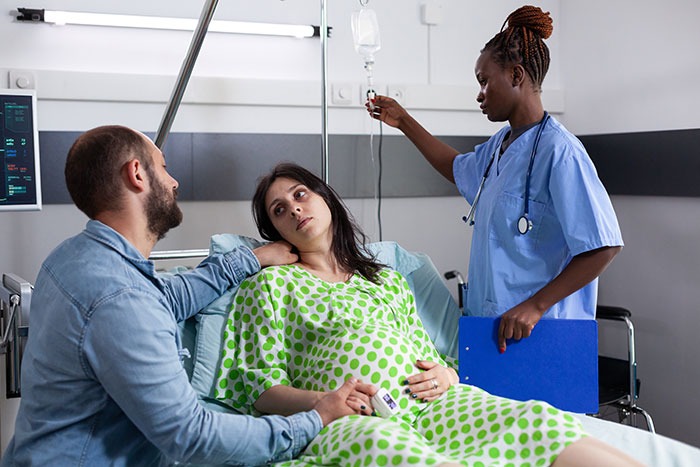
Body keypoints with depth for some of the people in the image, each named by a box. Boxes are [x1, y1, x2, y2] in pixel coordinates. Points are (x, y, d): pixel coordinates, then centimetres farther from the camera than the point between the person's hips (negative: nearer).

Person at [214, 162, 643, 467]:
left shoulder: (388, 280, 30)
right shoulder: (272, 284, 18)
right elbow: (257, 386, 7)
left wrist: (444, 375, 2)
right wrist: (319, 402, -12)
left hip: (430, 405, 4)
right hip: (351, 420, -4)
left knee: (537, 420, -27)